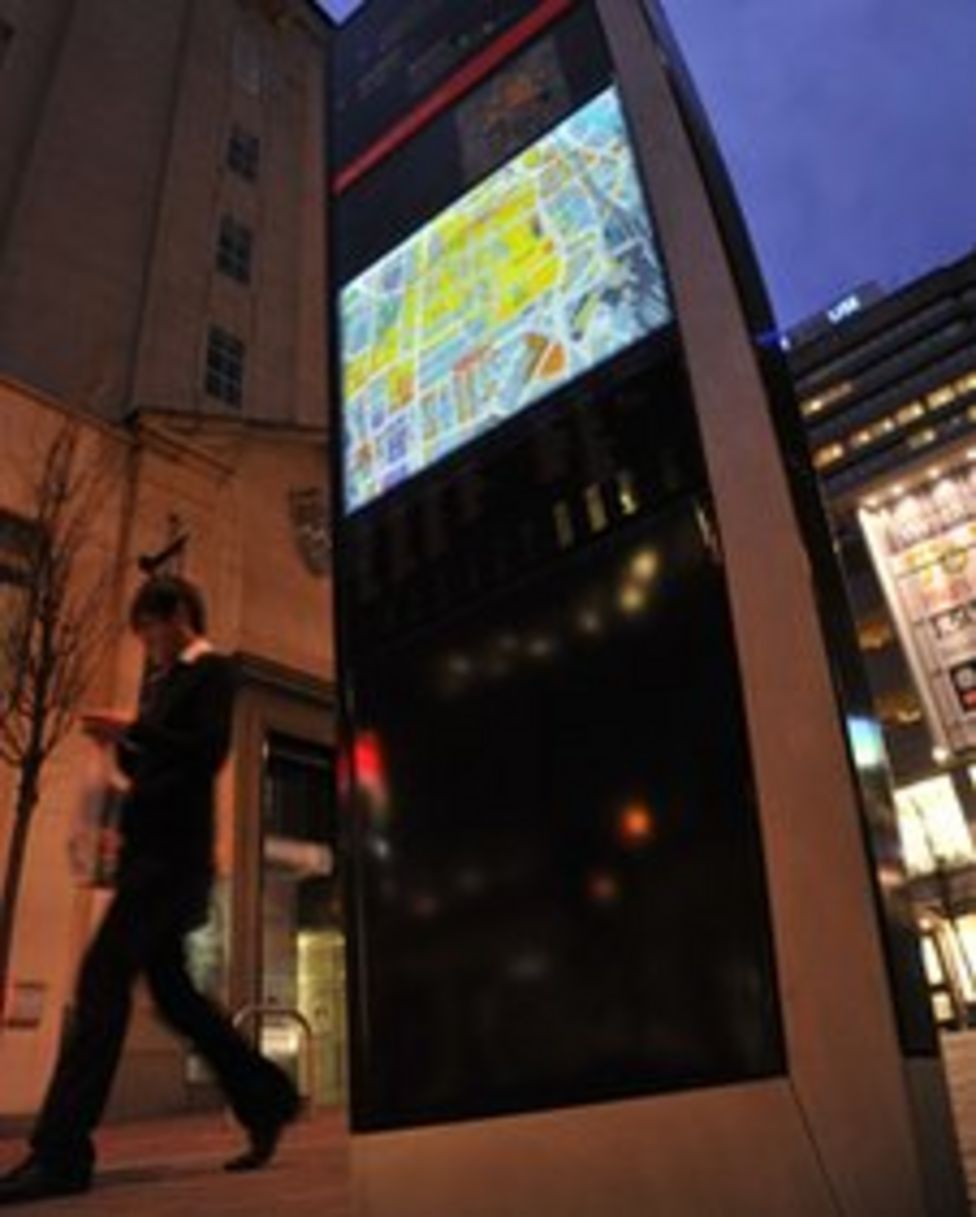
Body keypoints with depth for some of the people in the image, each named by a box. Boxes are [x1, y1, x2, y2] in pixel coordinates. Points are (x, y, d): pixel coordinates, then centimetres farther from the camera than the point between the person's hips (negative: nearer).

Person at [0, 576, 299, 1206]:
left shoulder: (213, 670, -3)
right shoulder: (165, 681, 21)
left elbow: (209, 751, -15)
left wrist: (133, 729, -13)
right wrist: (122, 744, 5)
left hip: (174, 850, -9)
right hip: (150, 847, 9)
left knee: (104, 974, -15)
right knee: (171, 988, 10)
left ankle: (61, 1152, -11)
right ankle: (266, 1098, 20)